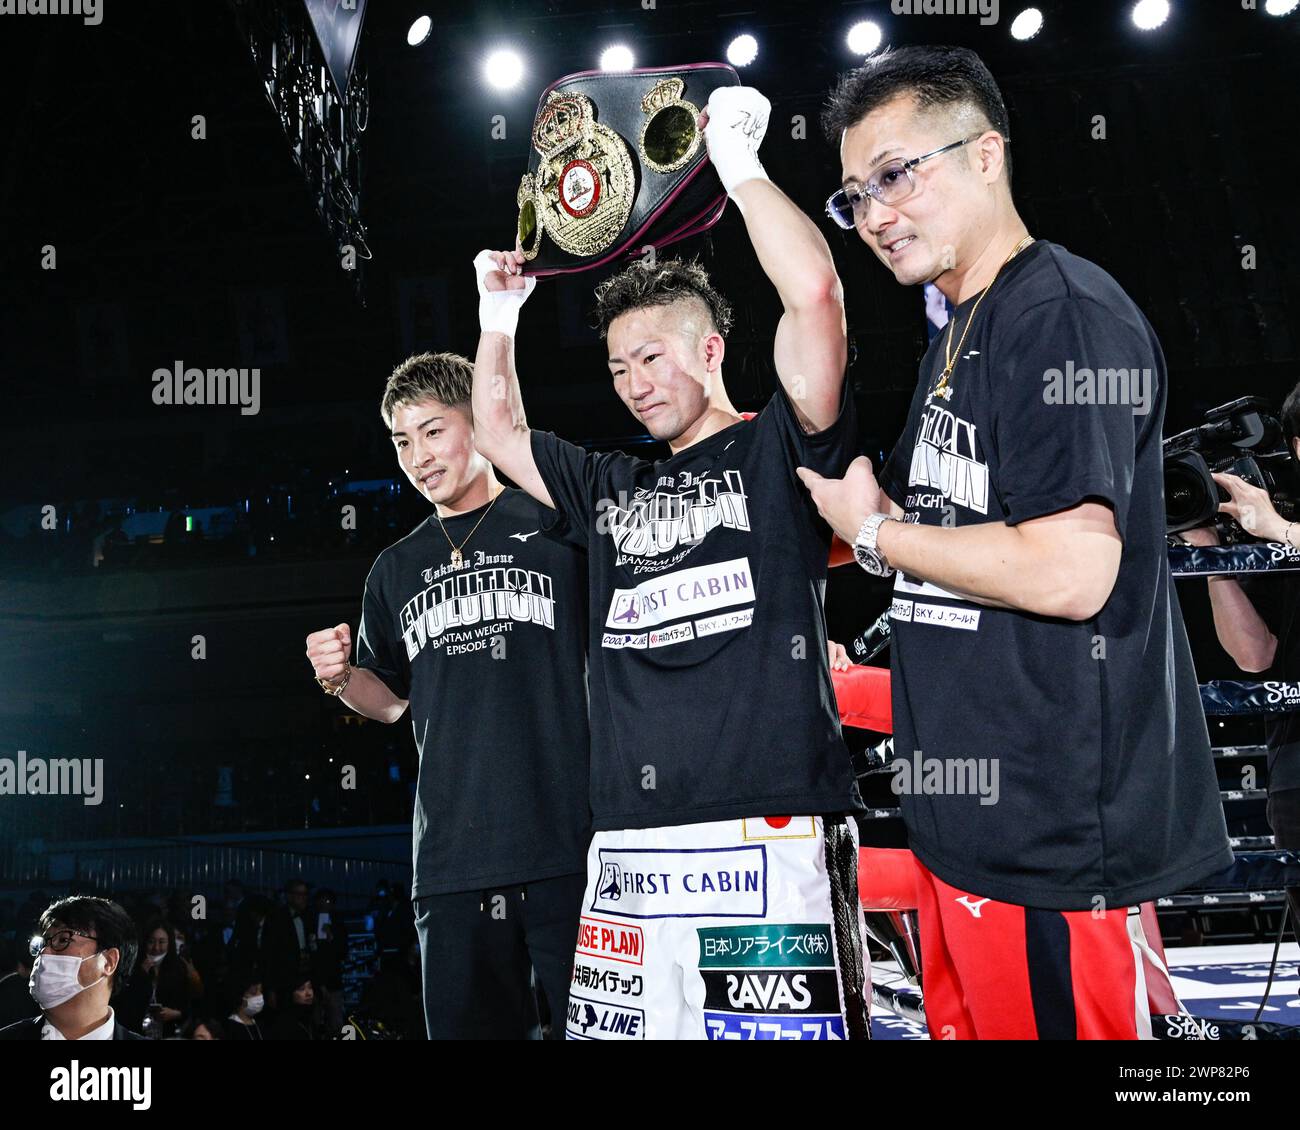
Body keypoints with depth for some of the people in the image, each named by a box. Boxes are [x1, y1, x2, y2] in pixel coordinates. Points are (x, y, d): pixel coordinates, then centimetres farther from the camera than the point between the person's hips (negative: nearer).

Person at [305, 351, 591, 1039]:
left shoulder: (557, 525, 4)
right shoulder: (396, 571, 18)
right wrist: (340, 676, 5)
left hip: (570, 840, -4)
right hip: (453, 853, 4)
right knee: (464, 1023, 7)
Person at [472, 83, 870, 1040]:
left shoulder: (778, 453, 3)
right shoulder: (611, 487, 21)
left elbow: (814, 293, -10)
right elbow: (501, 433, 34)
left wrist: (739, 164, -3)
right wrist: (501, 319, 27)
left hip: (771, 837, -6)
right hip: (628, 846, 6)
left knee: (784, 1030, -7)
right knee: (622, 1028, 5)